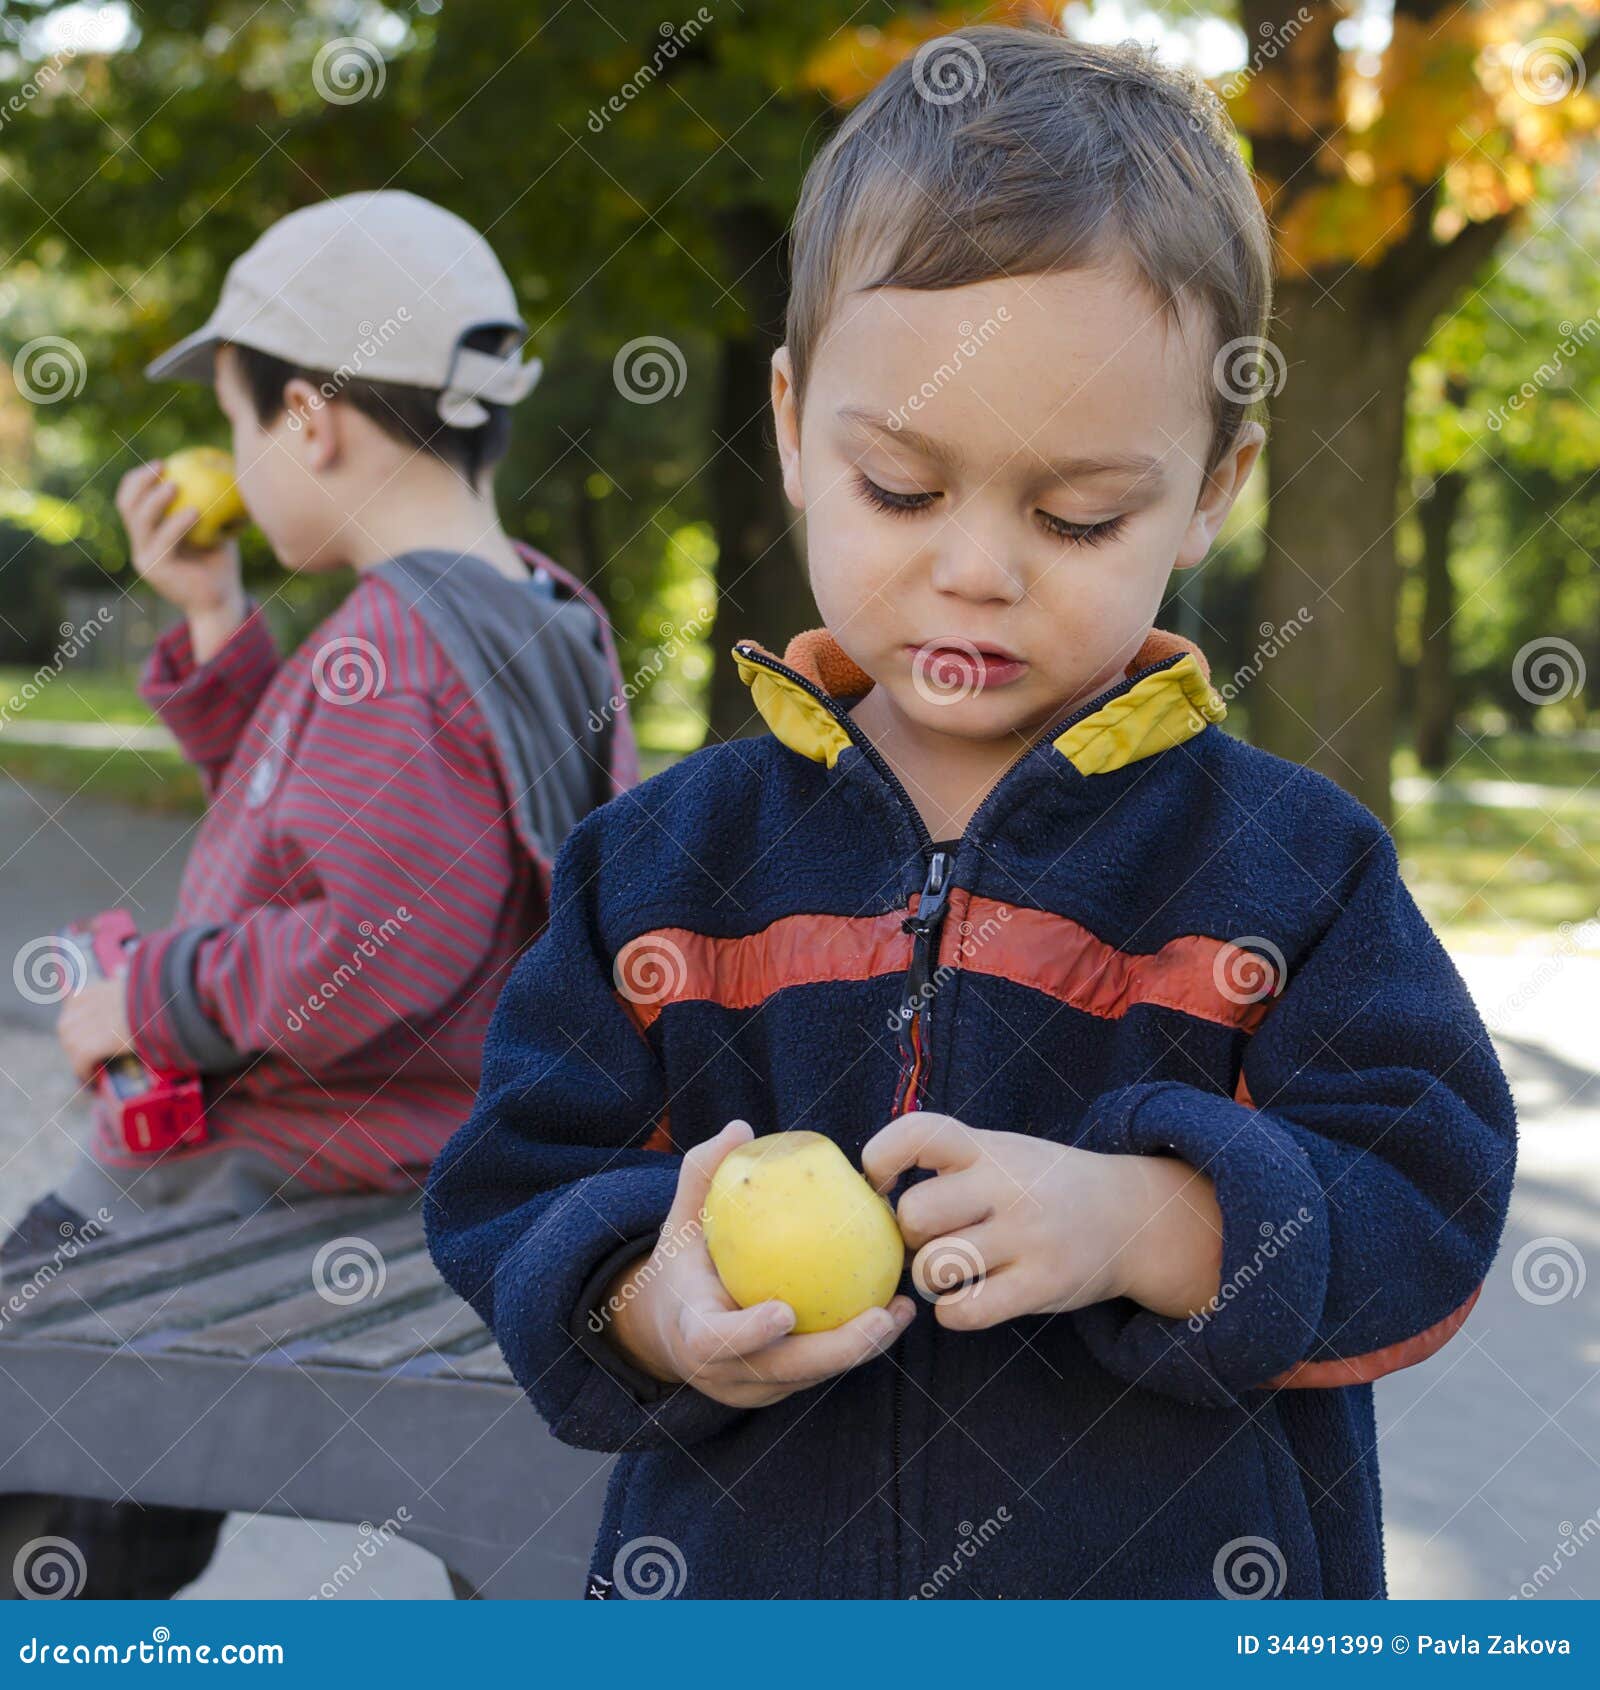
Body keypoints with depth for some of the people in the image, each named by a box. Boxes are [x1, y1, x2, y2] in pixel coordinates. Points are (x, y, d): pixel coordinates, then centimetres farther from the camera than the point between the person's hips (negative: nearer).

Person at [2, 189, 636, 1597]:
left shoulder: (389, 646, -23)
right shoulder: (549, 618, 8)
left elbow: (381, 942, -34)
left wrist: (149, 999, -19)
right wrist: (214, 624, 13)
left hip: (285, 1186, -10)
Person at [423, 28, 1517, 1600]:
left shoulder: (1292, 864, -7)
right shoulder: (658, 862, -3)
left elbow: (1426, 1205, -11)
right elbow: (514, 1202, -2)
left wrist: (1143, 1226, -27)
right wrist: (653, 1314, -22)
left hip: (1185, 1576, -1)